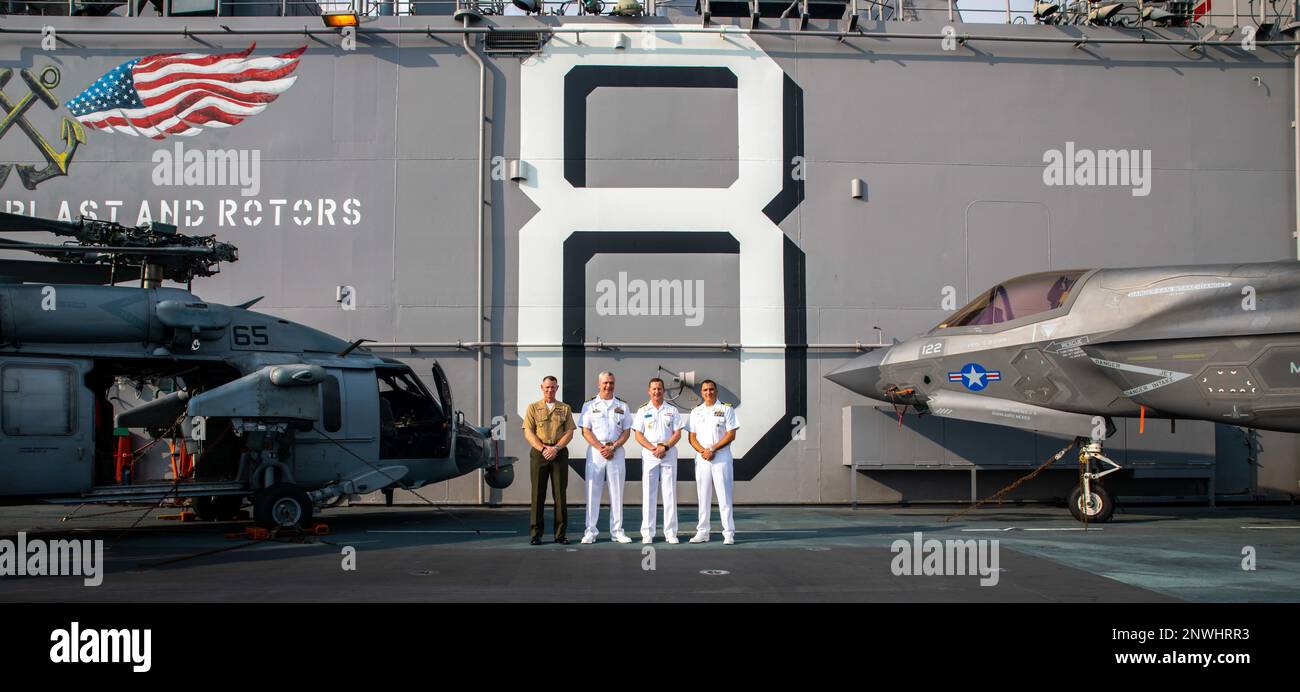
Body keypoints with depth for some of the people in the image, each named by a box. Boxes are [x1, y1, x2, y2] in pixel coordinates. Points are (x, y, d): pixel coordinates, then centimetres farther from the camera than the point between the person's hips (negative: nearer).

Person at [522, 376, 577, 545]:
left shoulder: (565, 408, 13)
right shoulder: (533, 408, 9)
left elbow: (569, 432, 4)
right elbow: (528, 433, 0)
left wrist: (556, 448, -11)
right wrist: (543, 449, -13)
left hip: (559, 453, 1)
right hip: (539, 453, -1)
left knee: (560, 493, 0)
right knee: (538, 494, -2)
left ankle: (560, 533, 4)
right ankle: (536, 534, 1)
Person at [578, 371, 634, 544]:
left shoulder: (622, 406, 11)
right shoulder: (589, 405, 6)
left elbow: (627, 432, 6)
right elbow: (586, 431, 0)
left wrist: (612, 447, -9)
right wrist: (601, 448, -12)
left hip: (616, 451, 1)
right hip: (595, 451, -1)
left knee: (617, 492, 3)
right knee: (593, 491, -2)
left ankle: (617, 531, 8)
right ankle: (590, 531, 2)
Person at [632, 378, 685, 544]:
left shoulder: (672, 410, 9)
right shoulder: (643, 411, 7)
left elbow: (677, 433, 3)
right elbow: (638, 435, 1)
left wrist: (665, 447, -13)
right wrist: (653, 449, -12)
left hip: (669, 454, 0)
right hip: (649, 455, 0)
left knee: (670, 493, 0)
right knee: (648, 494, -1)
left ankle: (670, 532, 4)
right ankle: (647, 533, 2)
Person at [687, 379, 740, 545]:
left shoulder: (726, 409, 2)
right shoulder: (696, 412, 13)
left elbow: (731, 435, -5)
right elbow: (692, 438, 9)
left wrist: (712, 449, -13)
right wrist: (703, 451, -9)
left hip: (721, 457, -4)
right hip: (701, 458, 4)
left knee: (724, 496, -5)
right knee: (703, 497, 6)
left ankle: (729, 533, -3)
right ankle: (702, 532, 11)